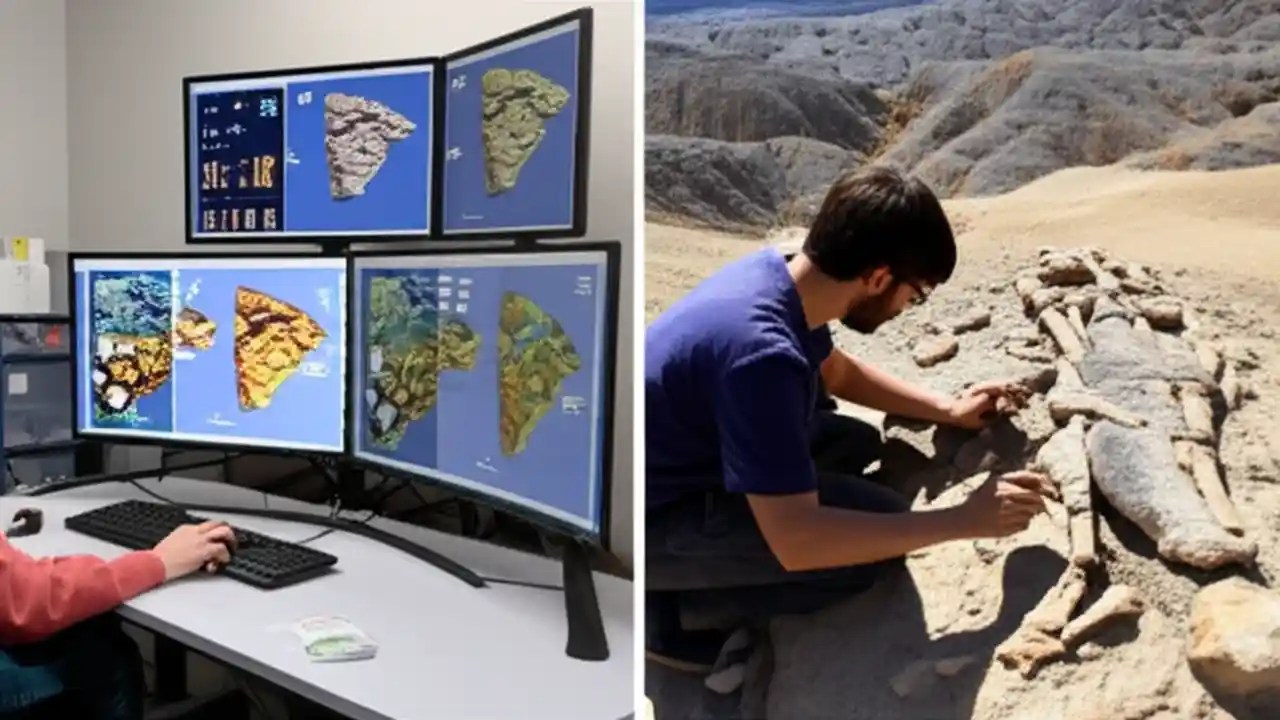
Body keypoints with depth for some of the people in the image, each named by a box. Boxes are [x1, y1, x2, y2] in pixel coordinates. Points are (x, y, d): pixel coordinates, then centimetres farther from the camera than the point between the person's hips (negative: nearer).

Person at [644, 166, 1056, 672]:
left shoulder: (776, 272, -4)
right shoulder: (762, 350, -32)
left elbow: (838, 372, 18)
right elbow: (795, 542, -32)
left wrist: (947, 411, 10)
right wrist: (964, 520, -24)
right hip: (655, 516, -9)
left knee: (856, 443, 13)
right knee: (880, 541, -17)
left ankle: (685, 573, 10)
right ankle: (669, 604, -3)